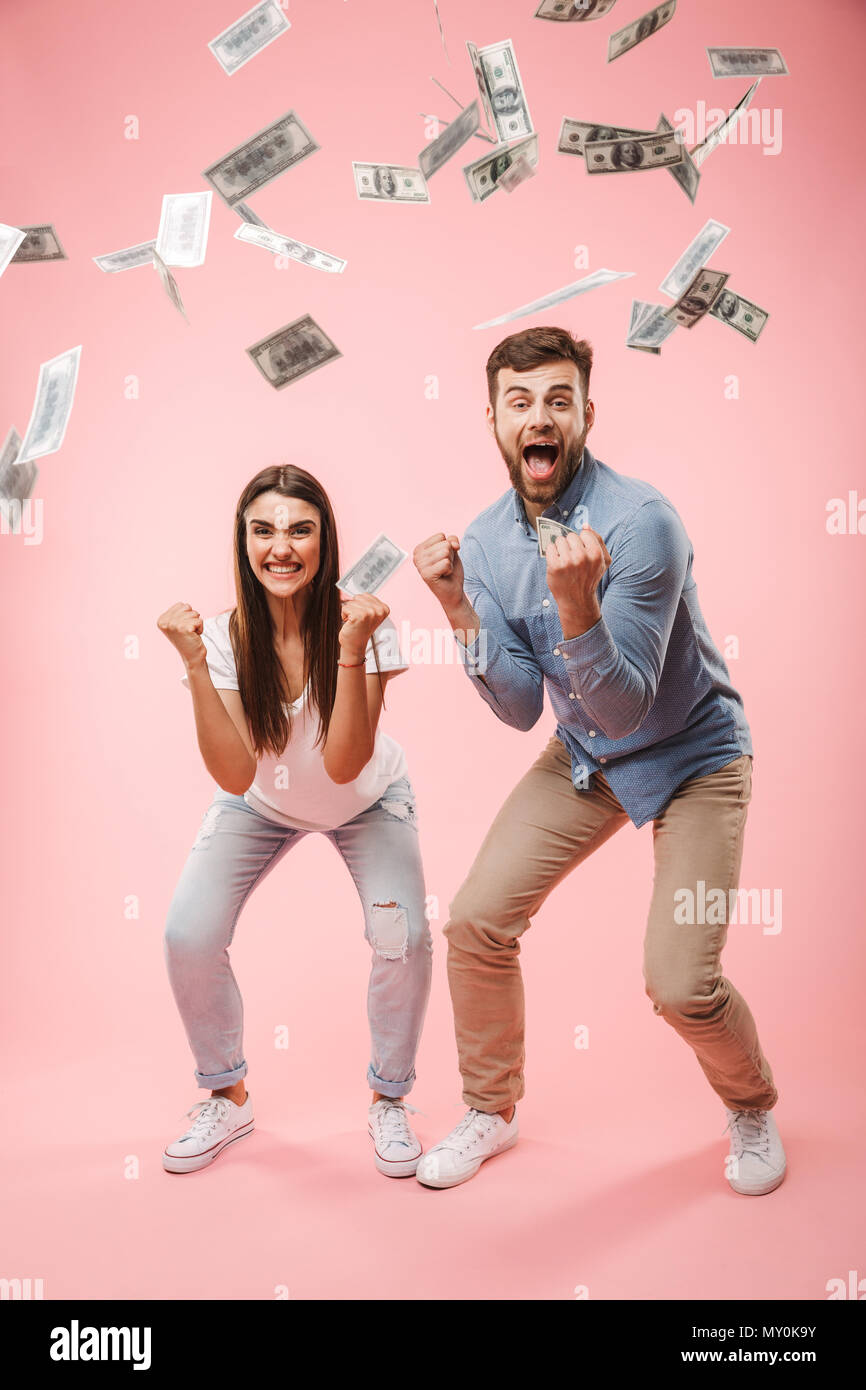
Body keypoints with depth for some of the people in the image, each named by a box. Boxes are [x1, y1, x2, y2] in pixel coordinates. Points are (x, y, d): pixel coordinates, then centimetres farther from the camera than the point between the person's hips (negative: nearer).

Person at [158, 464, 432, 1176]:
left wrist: (351, 649, -43)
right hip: (261, 804, 2)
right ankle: (228, 1097, 15)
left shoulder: (362, 623, -27)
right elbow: (236, 776, -30)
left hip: (367, 802, -1)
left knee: (403, 935, -21)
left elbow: (344, 764, -34)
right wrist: (195, 665, -39)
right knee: (187, 937, -13)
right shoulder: (226, 635, -22)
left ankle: (390, 1100, 8)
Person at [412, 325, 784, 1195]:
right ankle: (491, 1110, 22)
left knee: (681, 983, -13)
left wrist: (577, 605, -44)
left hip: (692, 756, -5)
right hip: (583, 757, 5)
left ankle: (751, 1108, 23)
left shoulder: (641, 520, -26)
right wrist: (460, 611, -23)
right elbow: (522, 710, -11)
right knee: (476, 919, -4)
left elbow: (624, 707, -28)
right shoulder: (485, 540, -8)